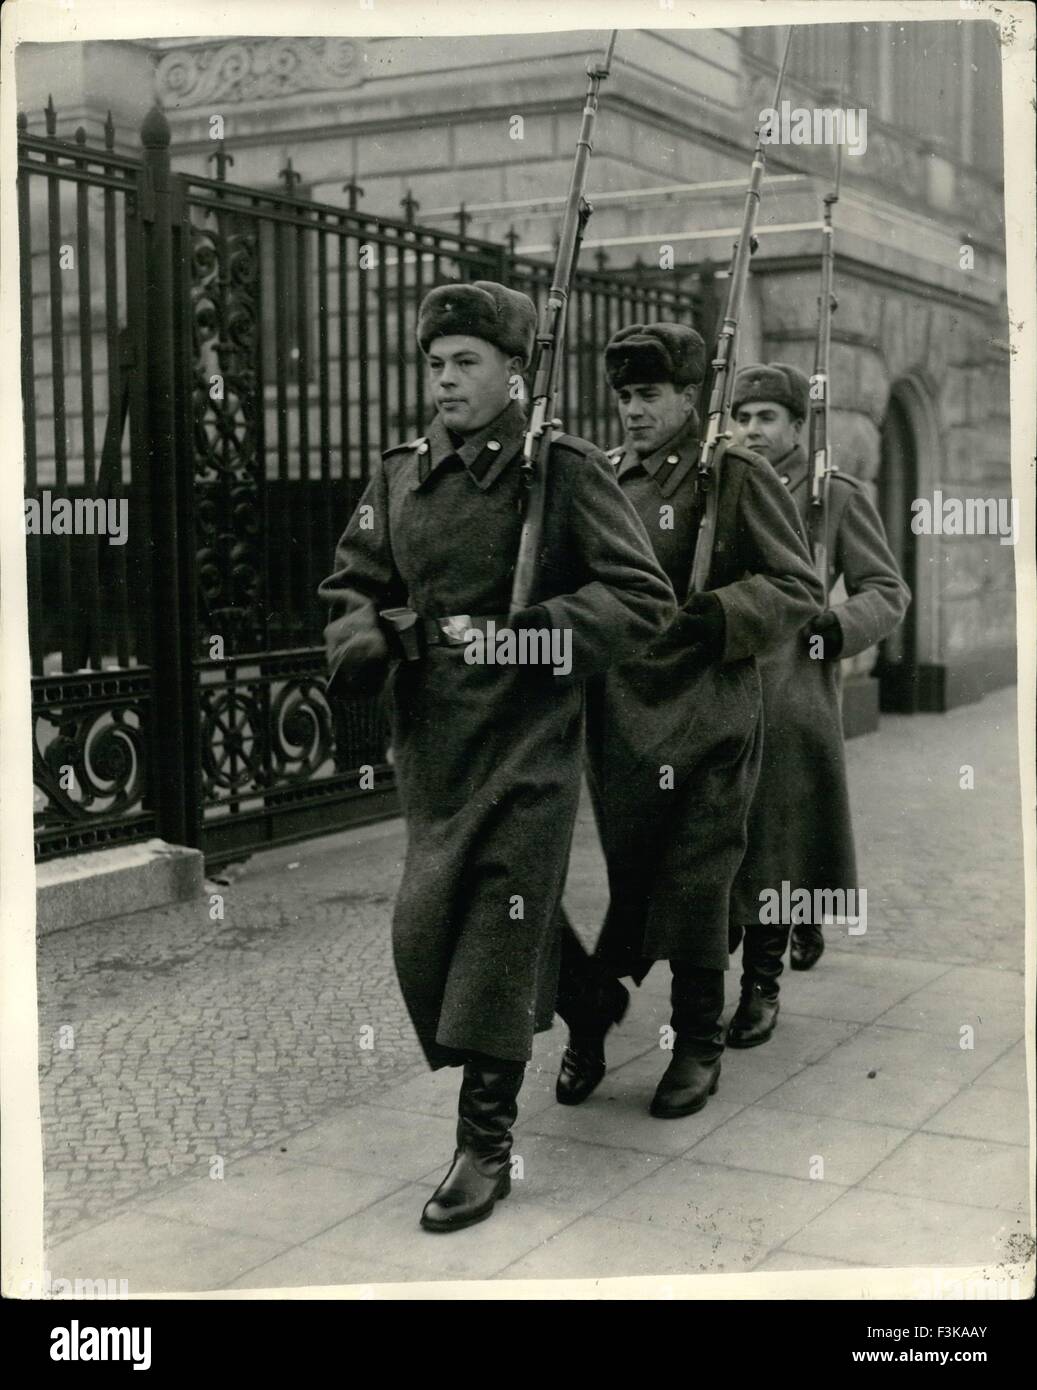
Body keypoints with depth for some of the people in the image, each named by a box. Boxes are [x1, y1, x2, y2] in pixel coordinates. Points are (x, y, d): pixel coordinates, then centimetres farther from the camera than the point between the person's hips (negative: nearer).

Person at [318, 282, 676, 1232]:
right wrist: (362, 639, -6)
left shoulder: (564, 470, -7)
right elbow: (354, 587, 17)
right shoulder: (398, 478, 8)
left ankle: (487, 1145, 11)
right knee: (422, 937, 9)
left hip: (529, 750, -5)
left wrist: (518, 636, -18)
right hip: (432, 745, 5)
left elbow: (644, 600, -10)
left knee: (499, 944, -3)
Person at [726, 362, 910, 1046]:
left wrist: (837, 626, -16)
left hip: (796, 697, -4)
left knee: (777, 842, -2)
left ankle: (761, 988, 9)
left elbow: (888, 592, 1)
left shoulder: (839, 496, 2)